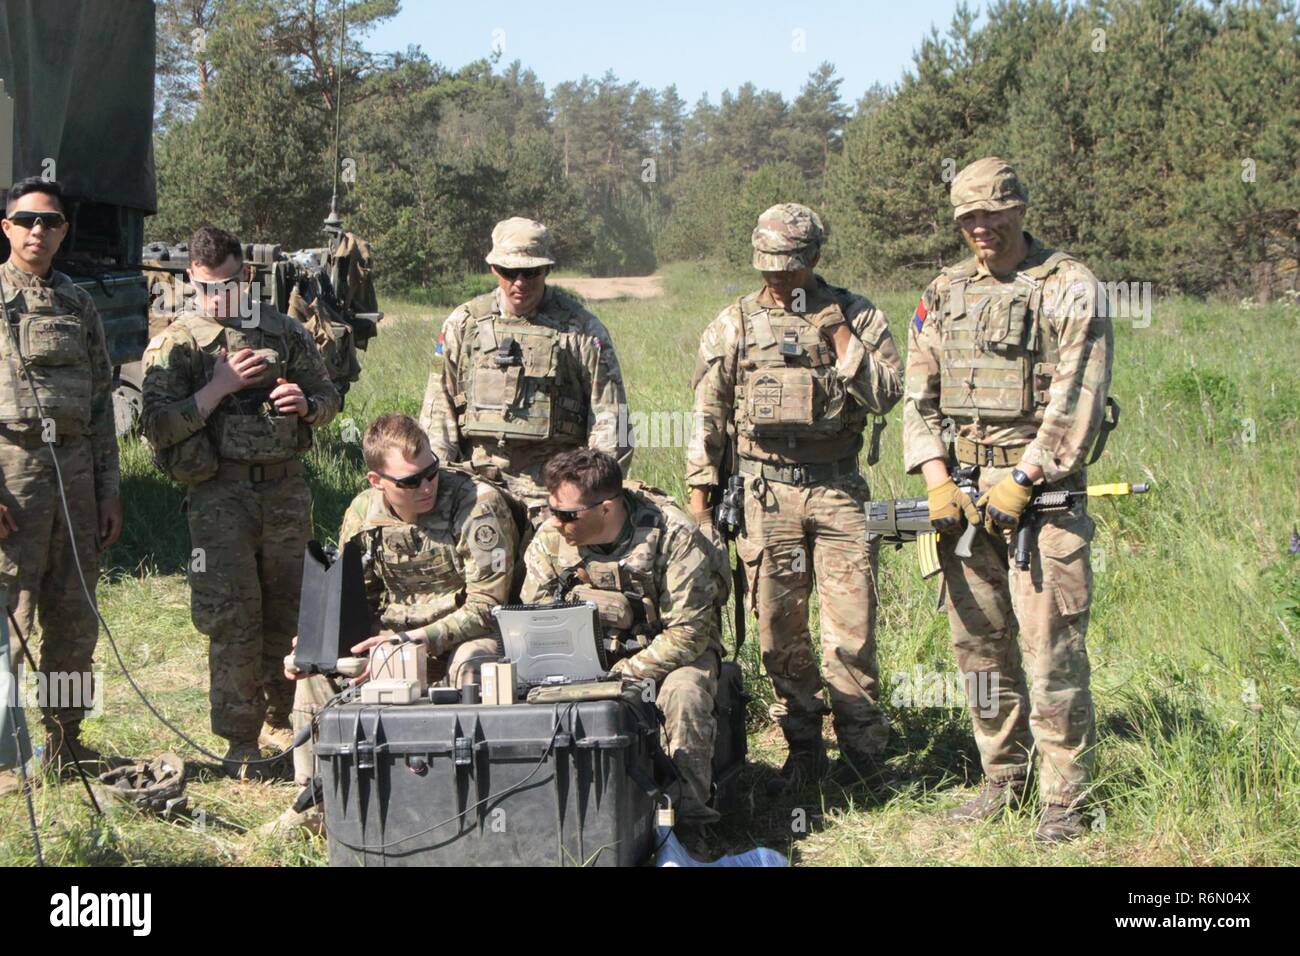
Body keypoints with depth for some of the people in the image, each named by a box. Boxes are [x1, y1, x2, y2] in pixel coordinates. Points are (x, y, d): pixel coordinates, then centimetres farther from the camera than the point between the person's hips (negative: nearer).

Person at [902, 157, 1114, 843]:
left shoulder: (1069, 287, -2)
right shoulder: (942, 296, 13)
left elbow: (1076, 398, -9)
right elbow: (919, 397, 13)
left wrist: (1020, 483, -13)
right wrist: (938, 481, -1)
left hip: (1041, 488, -5)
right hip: (961, 485, 5)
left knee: (1050, 646, -7)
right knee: (978, 643, 9)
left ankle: (1064, 799, 1)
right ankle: (1002, 780, 21)